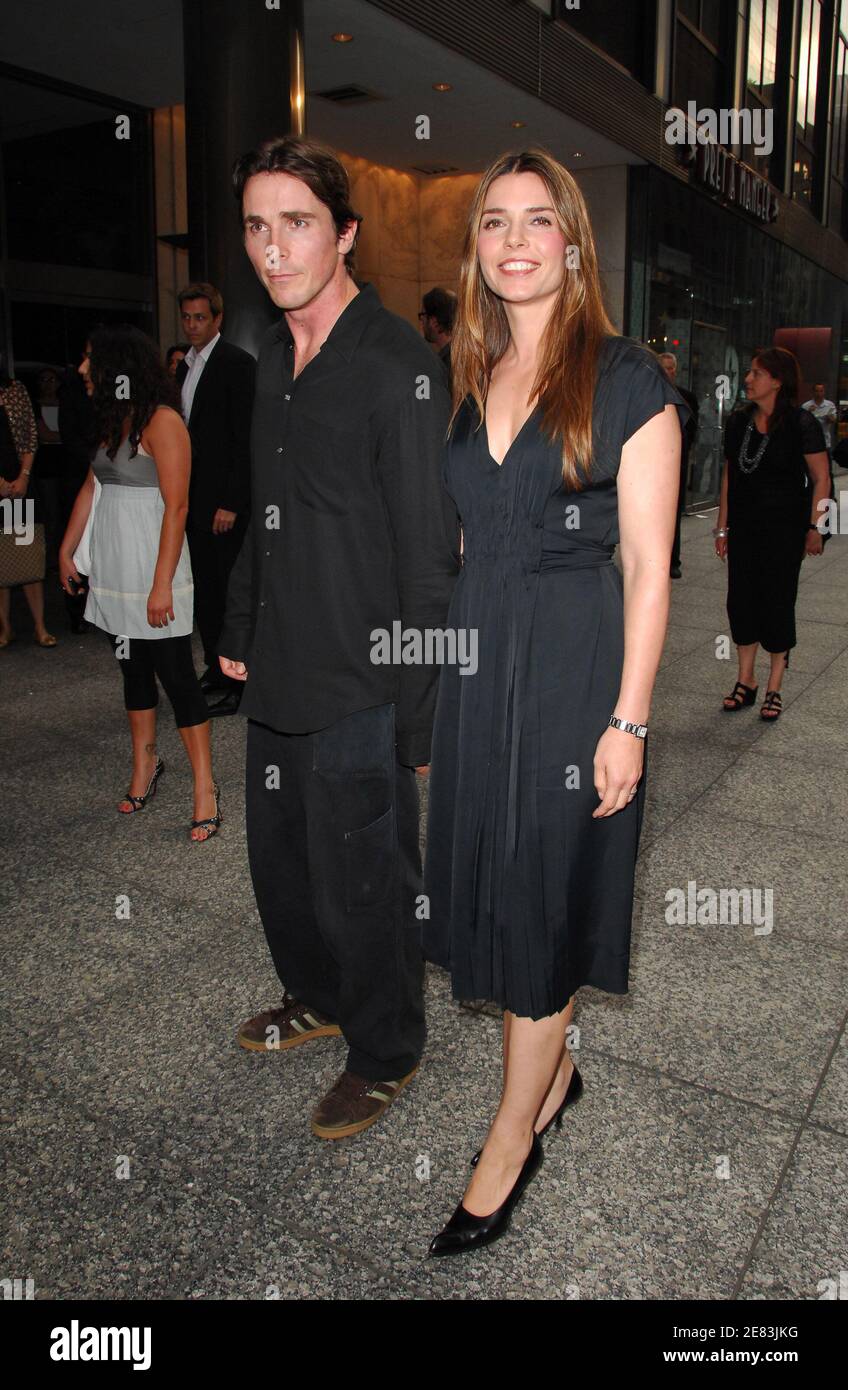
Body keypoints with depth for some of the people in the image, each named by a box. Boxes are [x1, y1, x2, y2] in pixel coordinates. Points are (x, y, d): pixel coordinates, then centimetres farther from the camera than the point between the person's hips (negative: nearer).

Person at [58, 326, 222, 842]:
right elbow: (91, 488, 17)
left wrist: (162, 585, -21)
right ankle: (145, 764, 28)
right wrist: (66, 551, 15)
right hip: (114, 570, 8)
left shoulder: (162, 421, -13)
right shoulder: (115, 421, 13)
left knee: (175, 673, -6)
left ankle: (205, 788, 1)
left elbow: (176, 506, -18)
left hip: (152, 574, -8)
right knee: (134, 668, 15)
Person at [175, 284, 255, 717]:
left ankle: (234, 683, 4)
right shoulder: (184, 367, 17)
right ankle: (215, 669, 24)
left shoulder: (237, 363, -8)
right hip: (192, 497, 8)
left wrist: (231, 502, -18)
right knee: (204, 588, 12)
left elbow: (245, 438, -14)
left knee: (230, 590, -3)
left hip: (224, 499, -8)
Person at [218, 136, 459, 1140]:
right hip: (278, 678, 8)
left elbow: (427, 557, -17)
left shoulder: (398, 368, -15)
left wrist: (418, 716, -17)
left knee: (362, 880, 7)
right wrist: (238, 630, 20)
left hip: (360, 688, -8)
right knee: (280, 860, 21)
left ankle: (384, 1054, 31)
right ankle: (317, 997, 46)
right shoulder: (273, 362, 11)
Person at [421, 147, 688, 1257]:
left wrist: (629, 719, -14)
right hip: (476, 657, 6)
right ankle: (554, 1070, 37)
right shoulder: (468, 381, 11)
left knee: (543, 897, 3)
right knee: (495, 879, 14)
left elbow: (647, 567, -10)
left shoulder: (629, 382, -6)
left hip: (576, 664, -6)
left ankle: (511, 1141, 21)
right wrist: (445, 670, 12)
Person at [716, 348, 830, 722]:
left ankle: (774, 690, 14)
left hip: (784, 529, -5)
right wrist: (722, 527, 9)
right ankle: (745, 682, 22)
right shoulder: (739, 421, 4)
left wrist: (814, 528, -9)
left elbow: (822, 478, -6)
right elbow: (728, 475, 10)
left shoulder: (801, 423, -11)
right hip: (743, 528, 5)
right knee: (741, 601, 7)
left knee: (777, 603, 1)